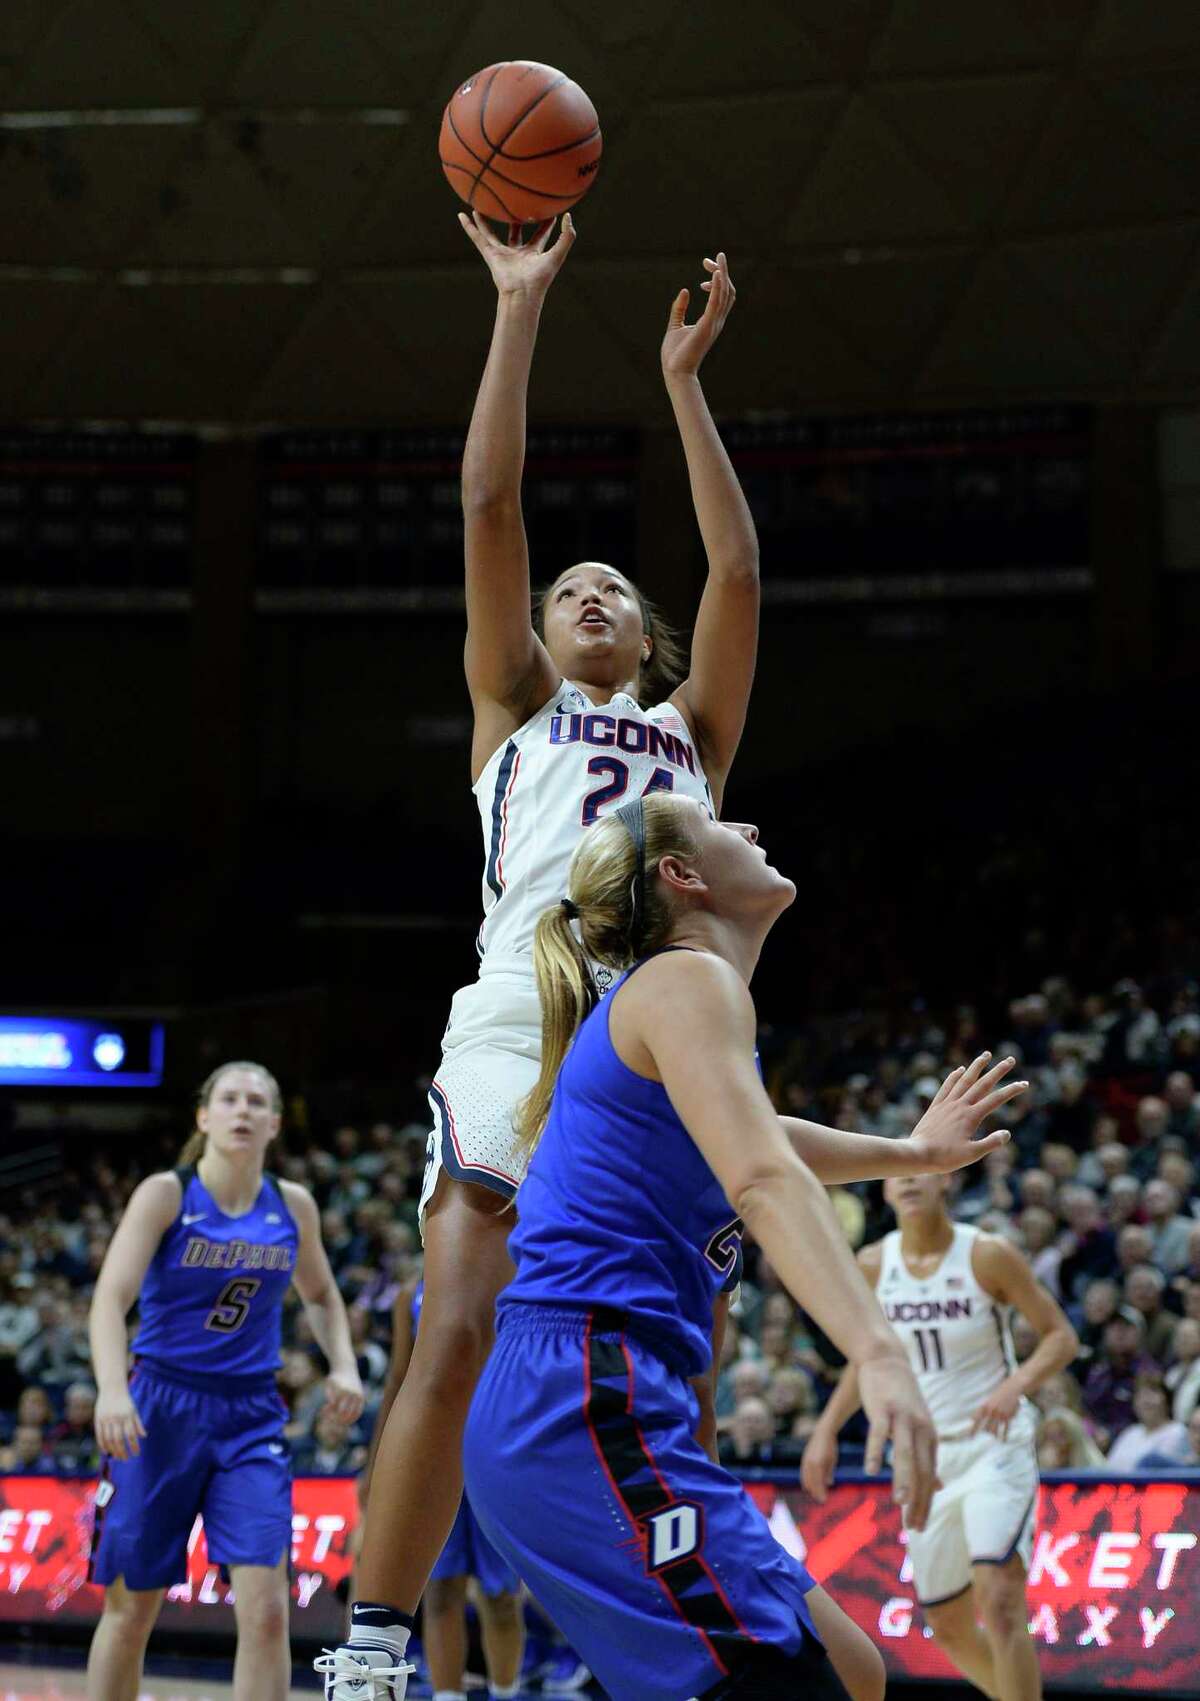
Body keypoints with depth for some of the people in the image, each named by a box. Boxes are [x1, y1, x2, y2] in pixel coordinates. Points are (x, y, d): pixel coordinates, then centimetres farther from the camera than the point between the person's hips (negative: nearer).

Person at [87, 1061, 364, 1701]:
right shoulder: (165, 1194, -8)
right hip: (160, 1409, -2)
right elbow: (110, 1297, -19)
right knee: (130, 1611, 4)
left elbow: (321, 1297, 21)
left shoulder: (293, 1206, 3)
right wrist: (112, 1390, -36)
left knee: (265, 1610, -13)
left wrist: (343, 1365, 1)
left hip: (251, 1418, 2)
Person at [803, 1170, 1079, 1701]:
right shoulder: (873, 1265, 2)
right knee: (950, 1629, 10)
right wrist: (825, 1431, 6)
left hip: (996, 1446, -5)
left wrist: (1014, 1387, -24)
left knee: (999, 1601, -23)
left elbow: (1061, 1336, -6)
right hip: (925, 1457, 5)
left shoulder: (987, 1255, -11)